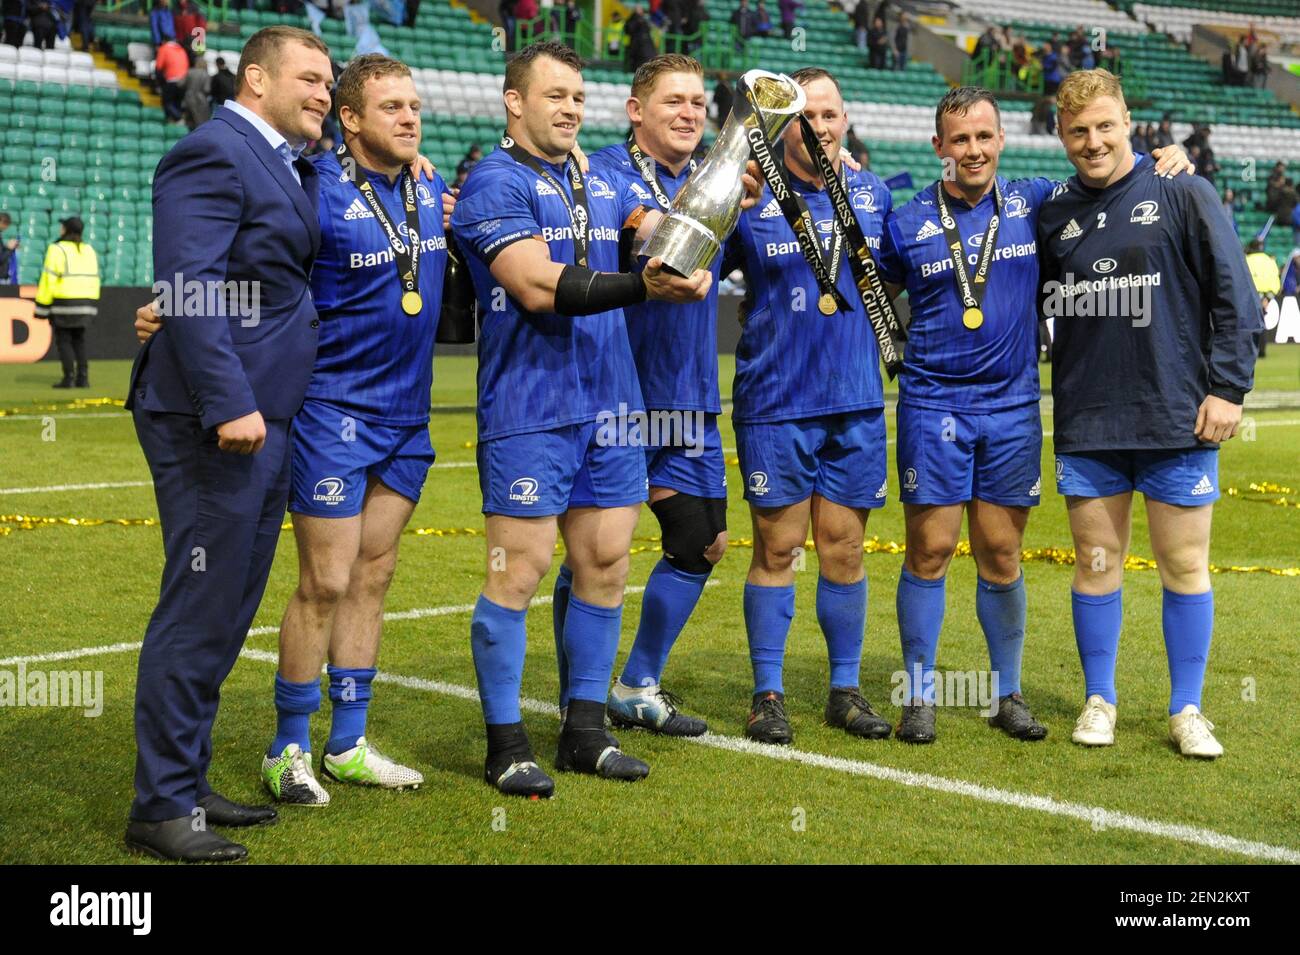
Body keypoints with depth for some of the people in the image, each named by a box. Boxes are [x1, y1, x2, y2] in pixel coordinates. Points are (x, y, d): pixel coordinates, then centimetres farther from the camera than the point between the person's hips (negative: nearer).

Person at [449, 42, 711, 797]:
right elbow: (540, 287, -18)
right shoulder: (497, 184, -7)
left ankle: (586, 731, 20)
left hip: (611, 405, 7)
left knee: (606, 565, 9)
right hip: (531, 411, -7)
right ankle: (506, 744, 7)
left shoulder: (599, 184, 17)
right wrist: (643, 288, -25)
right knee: (521, 570, -4)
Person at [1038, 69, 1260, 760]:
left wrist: (1228, 387, -8)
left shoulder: (1183, 195, -1)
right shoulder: (1054, 216, 9)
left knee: (1185, 567, 4)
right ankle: (1099, 701, 22)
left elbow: (1233, 295, -2)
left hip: (1177, 420, -3)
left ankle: (1187, 710, 16)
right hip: (1086, 424, 3)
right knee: (1096, 566, 8)